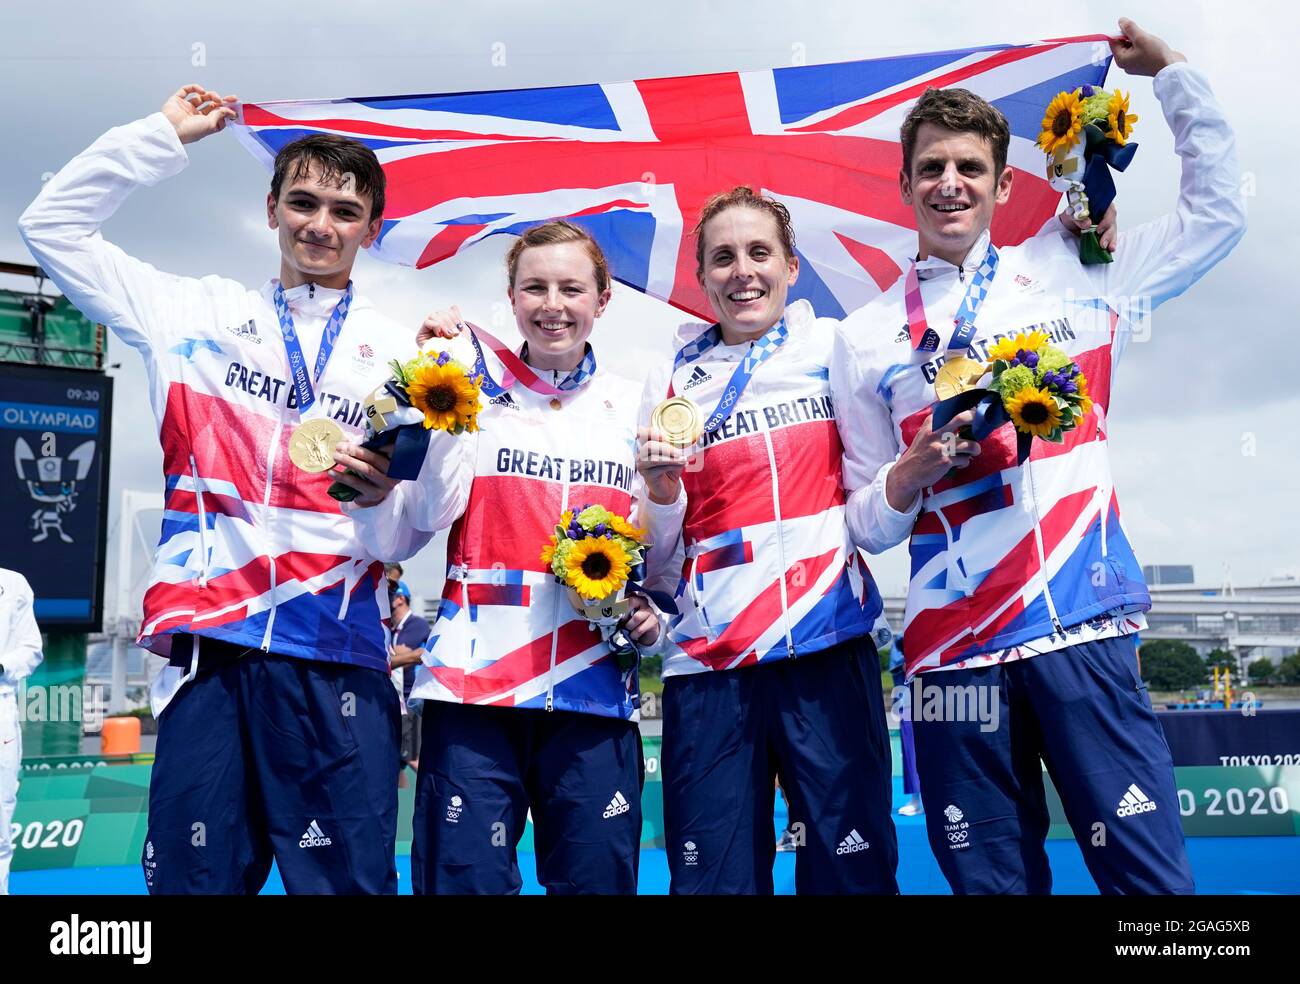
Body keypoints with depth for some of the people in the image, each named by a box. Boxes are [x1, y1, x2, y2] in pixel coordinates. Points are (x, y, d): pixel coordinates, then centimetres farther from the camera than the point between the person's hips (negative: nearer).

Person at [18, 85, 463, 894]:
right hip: (208, 646, 2)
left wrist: (387, 495, -17)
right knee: (193, 874, 4)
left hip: (338, 655, -1)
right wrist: (163, 136, 13)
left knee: (348, 877, -3)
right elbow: (54, 225, 17)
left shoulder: (402, 352, 9)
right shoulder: (199, 314, 15)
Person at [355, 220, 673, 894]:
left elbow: (657, 554, 18)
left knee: (597, 876, 5)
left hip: (595, 686, 2)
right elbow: (431, 511, -7)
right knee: (466, 875, 0)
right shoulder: (476, 388, 6)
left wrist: (651, 611, 1)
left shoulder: (630, 407, 12)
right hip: (476, 681, -2)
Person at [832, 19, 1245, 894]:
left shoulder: (1071, 274, 12)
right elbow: (867, 526, 11)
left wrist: (1171, 70, 13)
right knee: (993, 878, 6)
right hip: (951, 649, 1)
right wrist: (914, 469, -10)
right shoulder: (867, 339, 10)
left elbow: (1216, 213, 15)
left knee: (1149, 872, -4)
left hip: (1083, 630, 0)